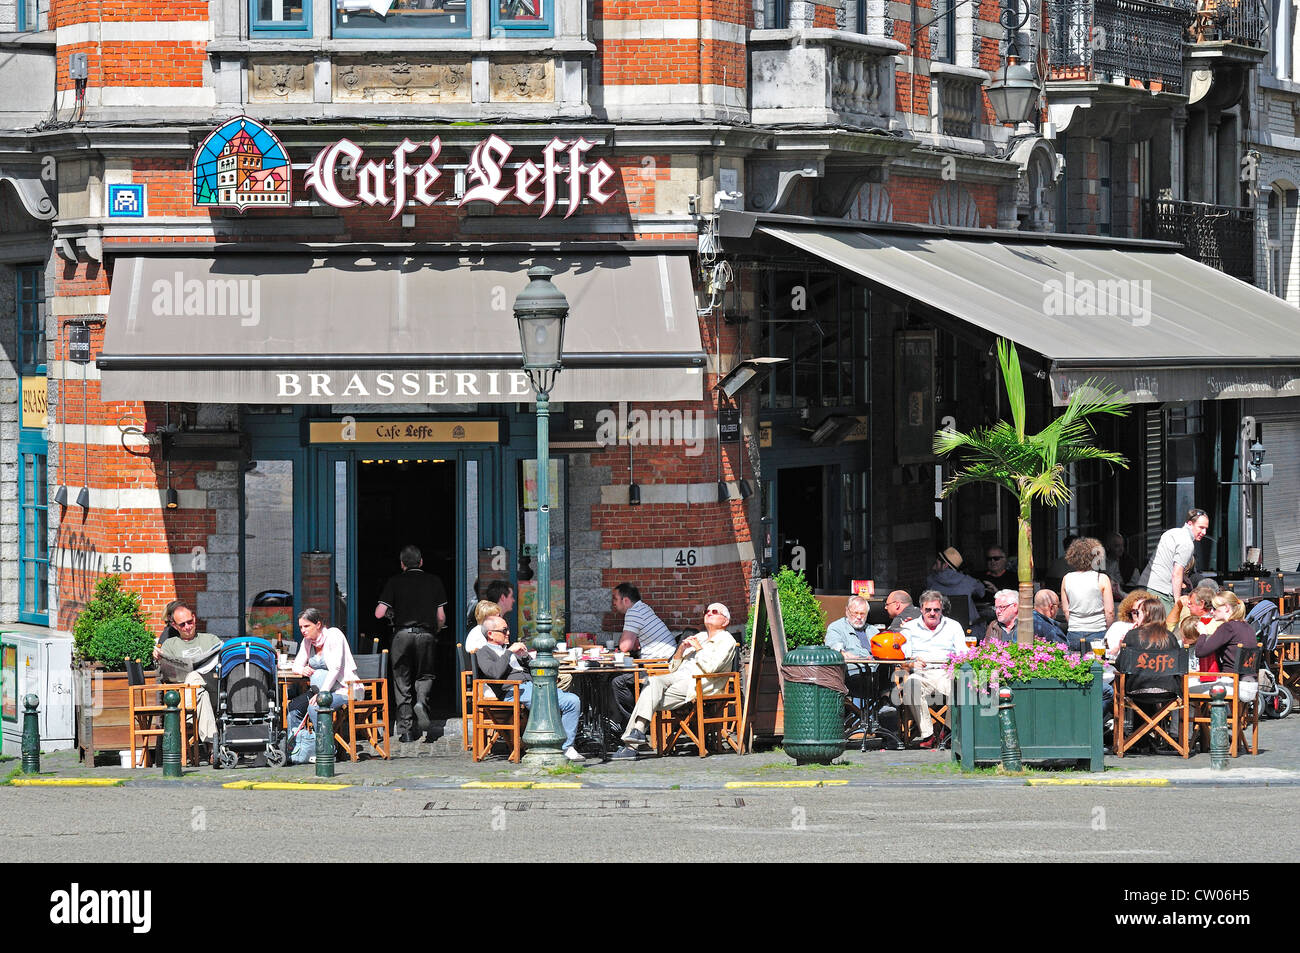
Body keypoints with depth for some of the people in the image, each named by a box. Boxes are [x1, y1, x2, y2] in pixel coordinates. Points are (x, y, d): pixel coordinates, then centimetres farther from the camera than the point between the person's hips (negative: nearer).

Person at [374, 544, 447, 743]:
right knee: (424, 676, 18)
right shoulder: (434, 582, 8)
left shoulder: (395, 582, 3)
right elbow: (441, 617, 7)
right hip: (426, 635, 1)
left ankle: (405, 729, 3)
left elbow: (379, 613, -2)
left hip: (403, 634, -1)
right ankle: (421, 700, -14)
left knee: (402, 682, 6)